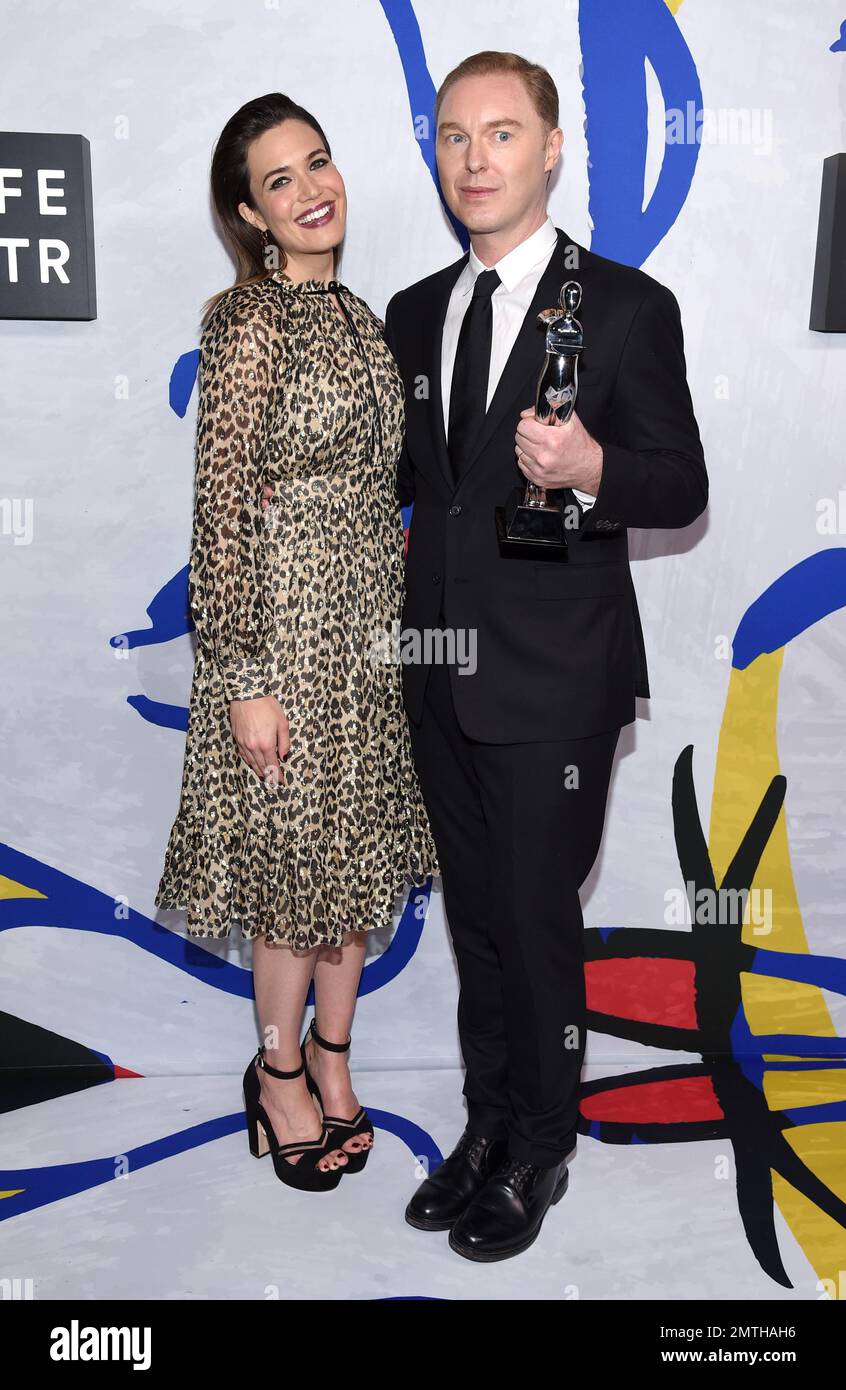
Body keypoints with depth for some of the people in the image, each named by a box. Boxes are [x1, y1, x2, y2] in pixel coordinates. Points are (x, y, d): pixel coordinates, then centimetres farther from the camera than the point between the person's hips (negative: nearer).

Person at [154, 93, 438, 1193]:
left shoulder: (355, 312, 11)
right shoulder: (251, 323, -13)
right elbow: (222, 511, -16)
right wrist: (244, 682, -18)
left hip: (371, 620, 8)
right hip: (287, 620, -7)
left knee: (362, 851, 15)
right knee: (296, 855, 5)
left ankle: (331, 1059, 34)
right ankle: (280, 1071, 29)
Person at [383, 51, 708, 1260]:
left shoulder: (627, 308, -6)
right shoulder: (414, 313, 11)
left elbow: (683, 487, -8)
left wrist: (588, 470, -25)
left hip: (553, 679, -5)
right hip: (443, 674, 6)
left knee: (537, 921, 4)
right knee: (475, 916, 17)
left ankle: (541, 1151, 27)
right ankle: (488, 1124, 35)